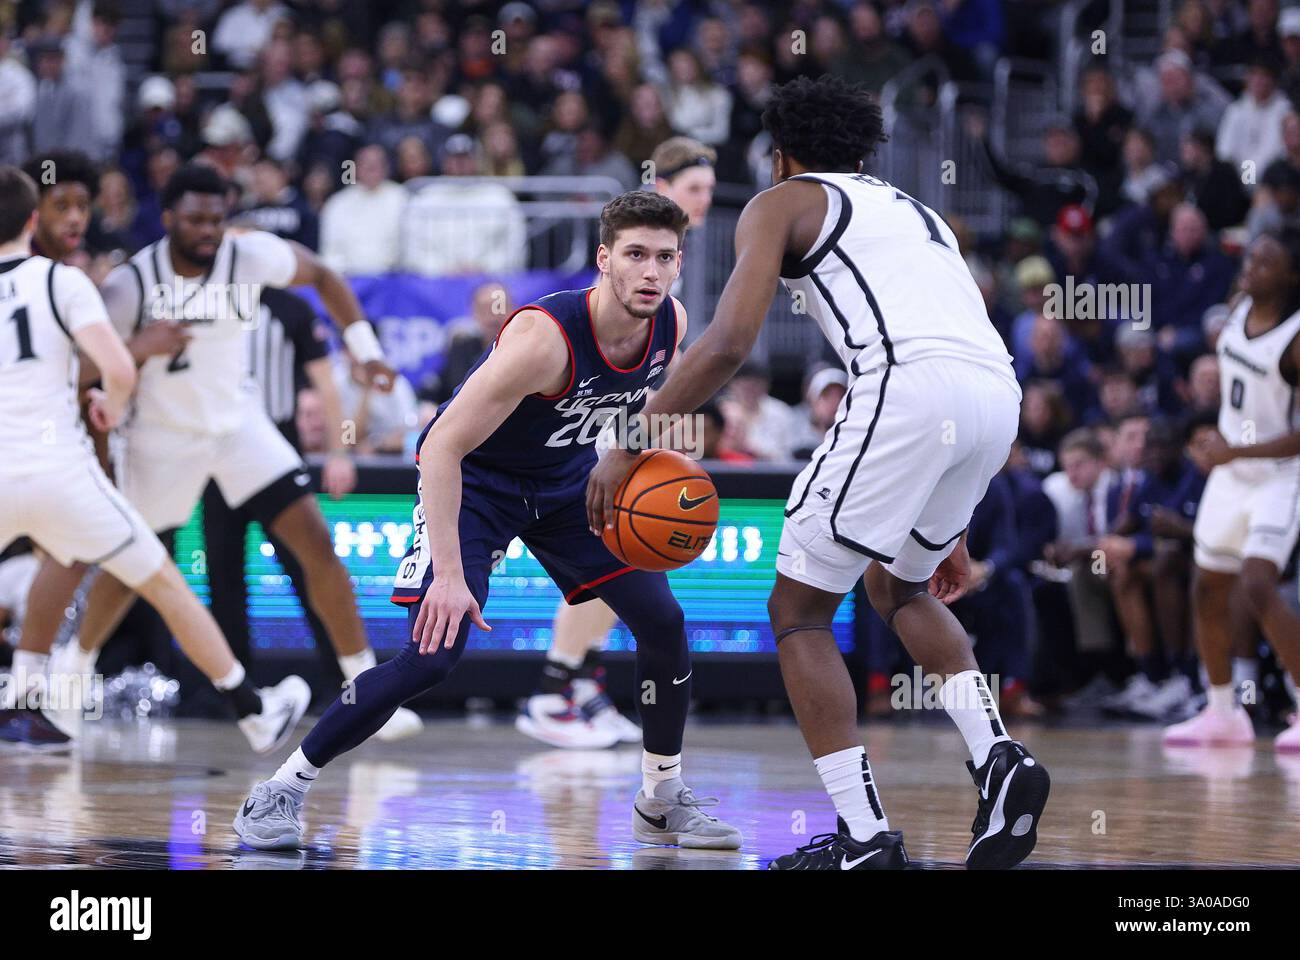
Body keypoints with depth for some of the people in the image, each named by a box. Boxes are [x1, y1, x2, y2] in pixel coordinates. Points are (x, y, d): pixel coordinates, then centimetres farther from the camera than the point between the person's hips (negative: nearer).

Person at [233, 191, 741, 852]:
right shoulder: (544, 337, -36)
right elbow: (443, 446, -34)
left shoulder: (672, 324, -15)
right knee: (435, 650, -20)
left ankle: (662, 802, 19)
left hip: (566, 476, 7)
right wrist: (449, 573, -38)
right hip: (474, 477, -7)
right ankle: (283, 788, -8)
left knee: (664, 624, -1)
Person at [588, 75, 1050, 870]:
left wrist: (630, 446, 4)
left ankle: (866, 836, -1)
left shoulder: (780, 203, 16)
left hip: (909, 387, -7)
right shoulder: (916, 213, 36)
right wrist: (950, 527, 40)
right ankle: (999, 759, 10)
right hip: (999, 396, 7)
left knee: (799, 608, 8)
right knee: (897, 585, 31)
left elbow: (730, 341, 0)